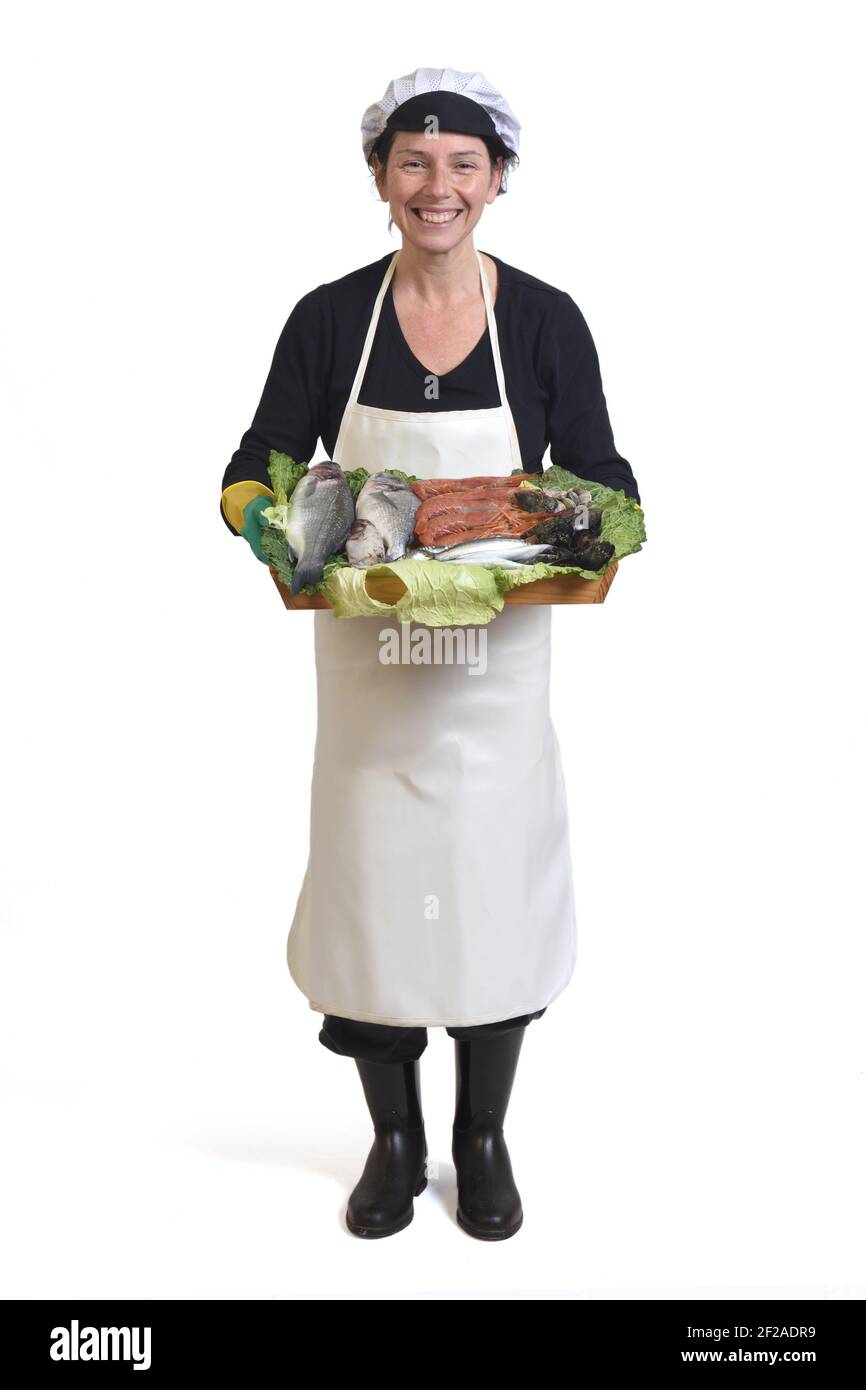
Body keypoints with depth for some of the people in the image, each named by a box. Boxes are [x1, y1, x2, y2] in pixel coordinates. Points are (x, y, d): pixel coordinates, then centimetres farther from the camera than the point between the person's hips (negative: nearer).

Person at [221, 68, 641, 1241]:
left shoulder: (545, 318, -2)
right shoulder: (331, 317, 0)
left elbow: (603, 483, 0)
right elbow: (257, 470, 1)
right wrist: (261, 516, -21)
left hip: (497, 653, 0)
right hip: (365, 651, 1)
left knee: (495, 877, 7)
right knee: (370, 878, 7)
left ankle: (484, 1140, 32)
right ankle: (394, 1138, 32)